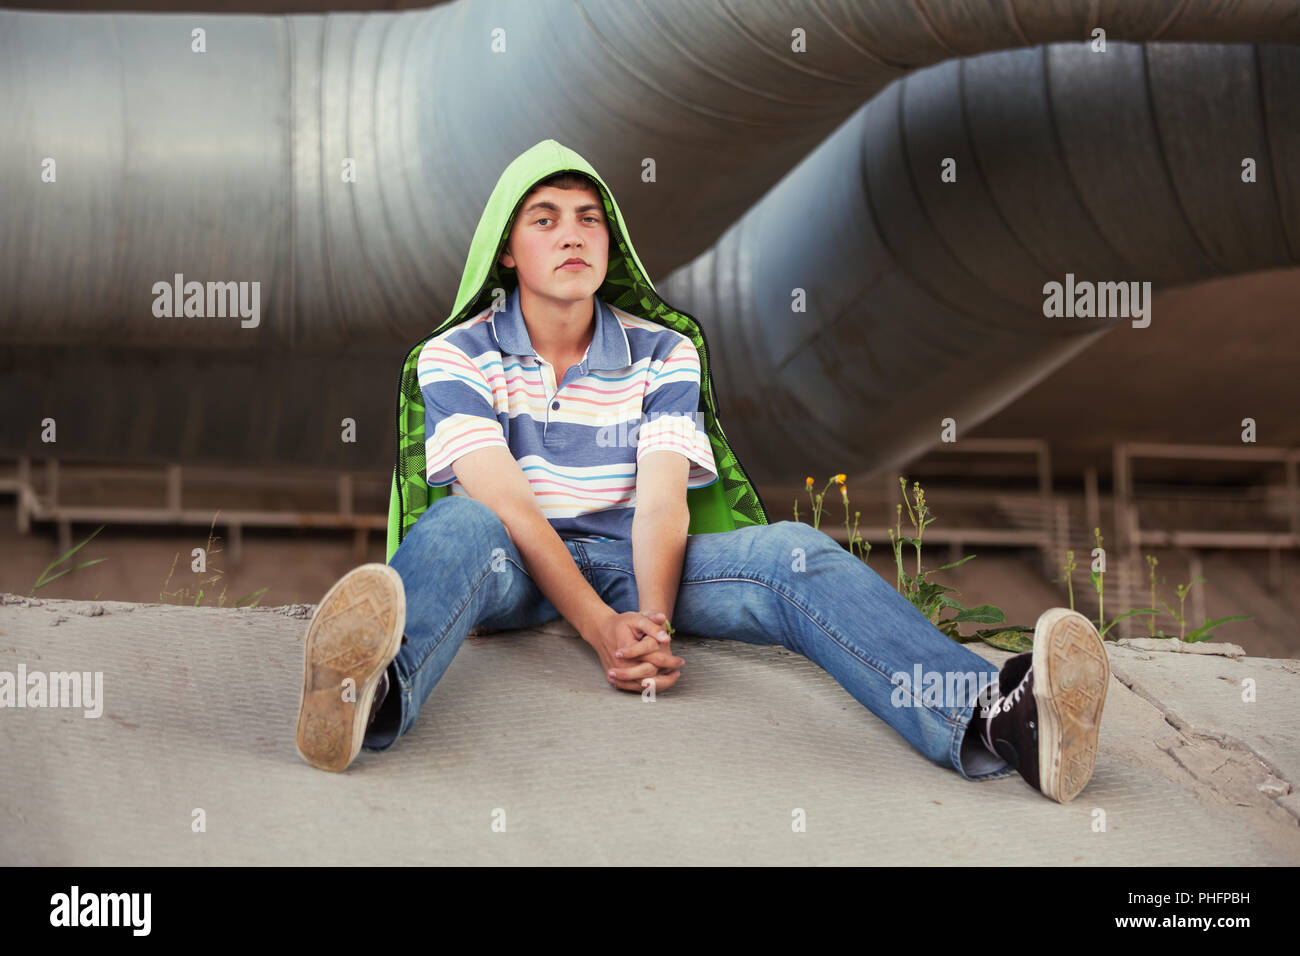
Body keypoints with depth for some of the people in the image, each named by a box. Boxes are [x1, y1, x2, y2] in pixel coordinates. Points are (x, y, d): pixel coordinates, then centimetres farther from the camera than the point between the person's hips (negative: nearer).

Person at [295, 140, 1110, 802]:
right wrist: (601, 628, -30)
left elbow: (661, 502, -6)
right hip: (518, 567, -2)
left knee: (791, 552, -27)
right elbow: (501, 500, -14)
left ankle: (995, 718, -54)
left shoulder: (662, 353, 9)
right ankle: (373, 693, -76)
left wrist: (652, 618, -28)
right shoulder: (456, 357, 1)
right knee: (457, 527, -38)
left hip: (634, 561, 2)